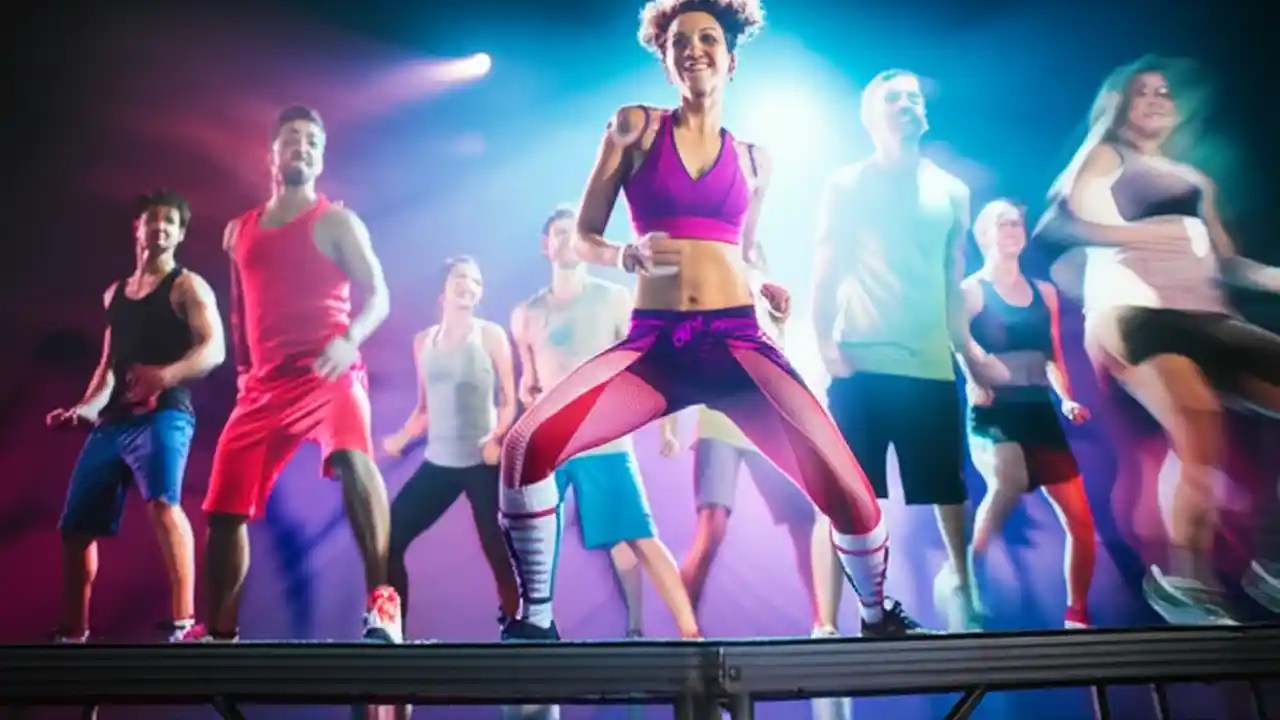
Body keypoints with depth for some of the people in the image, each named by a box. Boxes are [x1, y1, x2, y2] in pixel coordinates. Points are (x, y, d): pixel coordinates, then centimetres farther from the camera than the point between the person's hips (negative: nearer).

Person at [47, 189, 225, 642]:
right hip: (111, 422, 7)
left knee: (162, 501, -30)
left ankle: (184, 625, -32)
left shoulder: (188, 286, 2)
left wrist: (165, 375, -28)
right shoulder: (115, 294, 22)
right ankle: (72, 633, 21)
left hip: (164, 413, -7)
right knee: (76, 526, 8)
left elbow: (214, 349, -11)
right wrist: (87, 406, 13)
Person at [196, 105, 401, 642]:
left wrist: (349, 340, -25)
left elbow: (377, 295, -6)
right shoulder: (239, 230, 18)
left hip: (328, 376, -5)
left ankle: (383, 602, -38)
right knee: (224, 510, 8)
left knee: (352, 458, -37)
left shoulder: (337, 222, 3)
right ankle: (219, 632, 26)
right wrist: (244, 370, 18)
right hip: (264, 385, 6)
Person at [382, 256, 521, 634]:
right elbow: (426, 407, 16)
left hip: (484, 463, -4)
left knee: (498, 553, -3)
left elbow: (510, 400, -4)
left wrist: (496, 439, -19)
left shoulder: (491, 335, -1)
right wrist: (401, 438, 2)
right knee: (389, 540, -1)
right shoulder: (423, 341, 10)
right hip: (438, 463, 4)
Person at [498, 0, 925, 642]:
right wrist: (629, 256, -15)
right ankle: (535, 619, -2)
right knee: (527, 445, -25)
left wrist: (769, 289, 6)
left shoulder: (753, 158, 15)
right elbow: (584, 237, 6)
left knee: (843, 486, -14)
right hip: (652, 342, -1)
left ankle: (879, 617, 19)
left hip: (736, 340, 1)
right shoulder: (635, 126, 8)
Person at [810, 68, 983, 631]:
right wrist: (826, 347, -11)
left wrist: (967, 353, 14)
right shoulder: (846, 186, 5)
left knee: (948, 486, 11)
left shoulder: (952, 191, 14)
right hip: (861, 364, -3)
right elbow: (825, 274, 1)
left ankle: (957, 576, 38)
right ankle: (827, 622, 7)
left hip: (932, 365, 3)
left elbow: (952, 282, 18)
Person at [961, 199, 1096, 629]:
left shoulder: (1045, 293, 16)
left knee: (1080, 518, 2)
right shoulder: (970, 291, 0)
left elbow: (1053, 358, 20)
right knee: (1008, 484, -35)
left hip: (1039, 412, 6)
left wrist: (1067, 400, 5)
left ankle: (1077, 616, 18)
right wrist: (974, 379, -28)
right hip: (993, 413, -5)